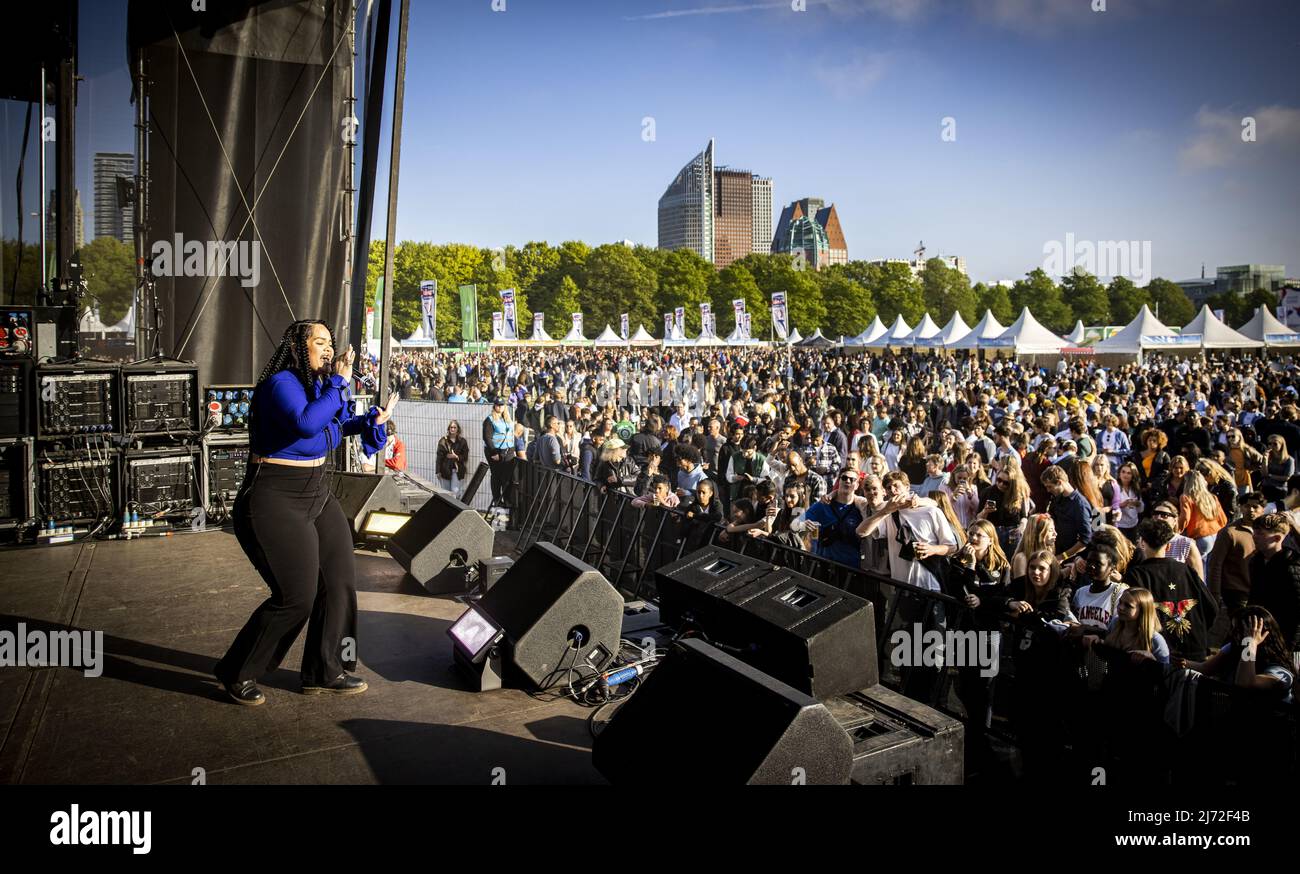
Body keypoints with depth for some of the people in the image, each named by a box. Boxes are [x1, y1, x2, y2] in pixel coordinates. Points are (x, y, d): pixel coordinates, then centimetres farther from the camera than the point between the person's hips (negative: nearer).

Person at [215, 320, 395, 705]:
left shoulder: (318, 385, 9)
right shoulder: (281, 384, -17)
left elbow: (335, 425, 28)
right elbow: (306, 424, -35)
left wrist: (373, 420, 13)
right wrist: (339, 384, -26)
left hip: (317, 496, 9)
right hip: (276, 503, -9)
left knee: (339, 580, 6)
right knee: (296, 596, -9)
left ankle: (325, 673, 20)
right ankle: (237, 674, 13)